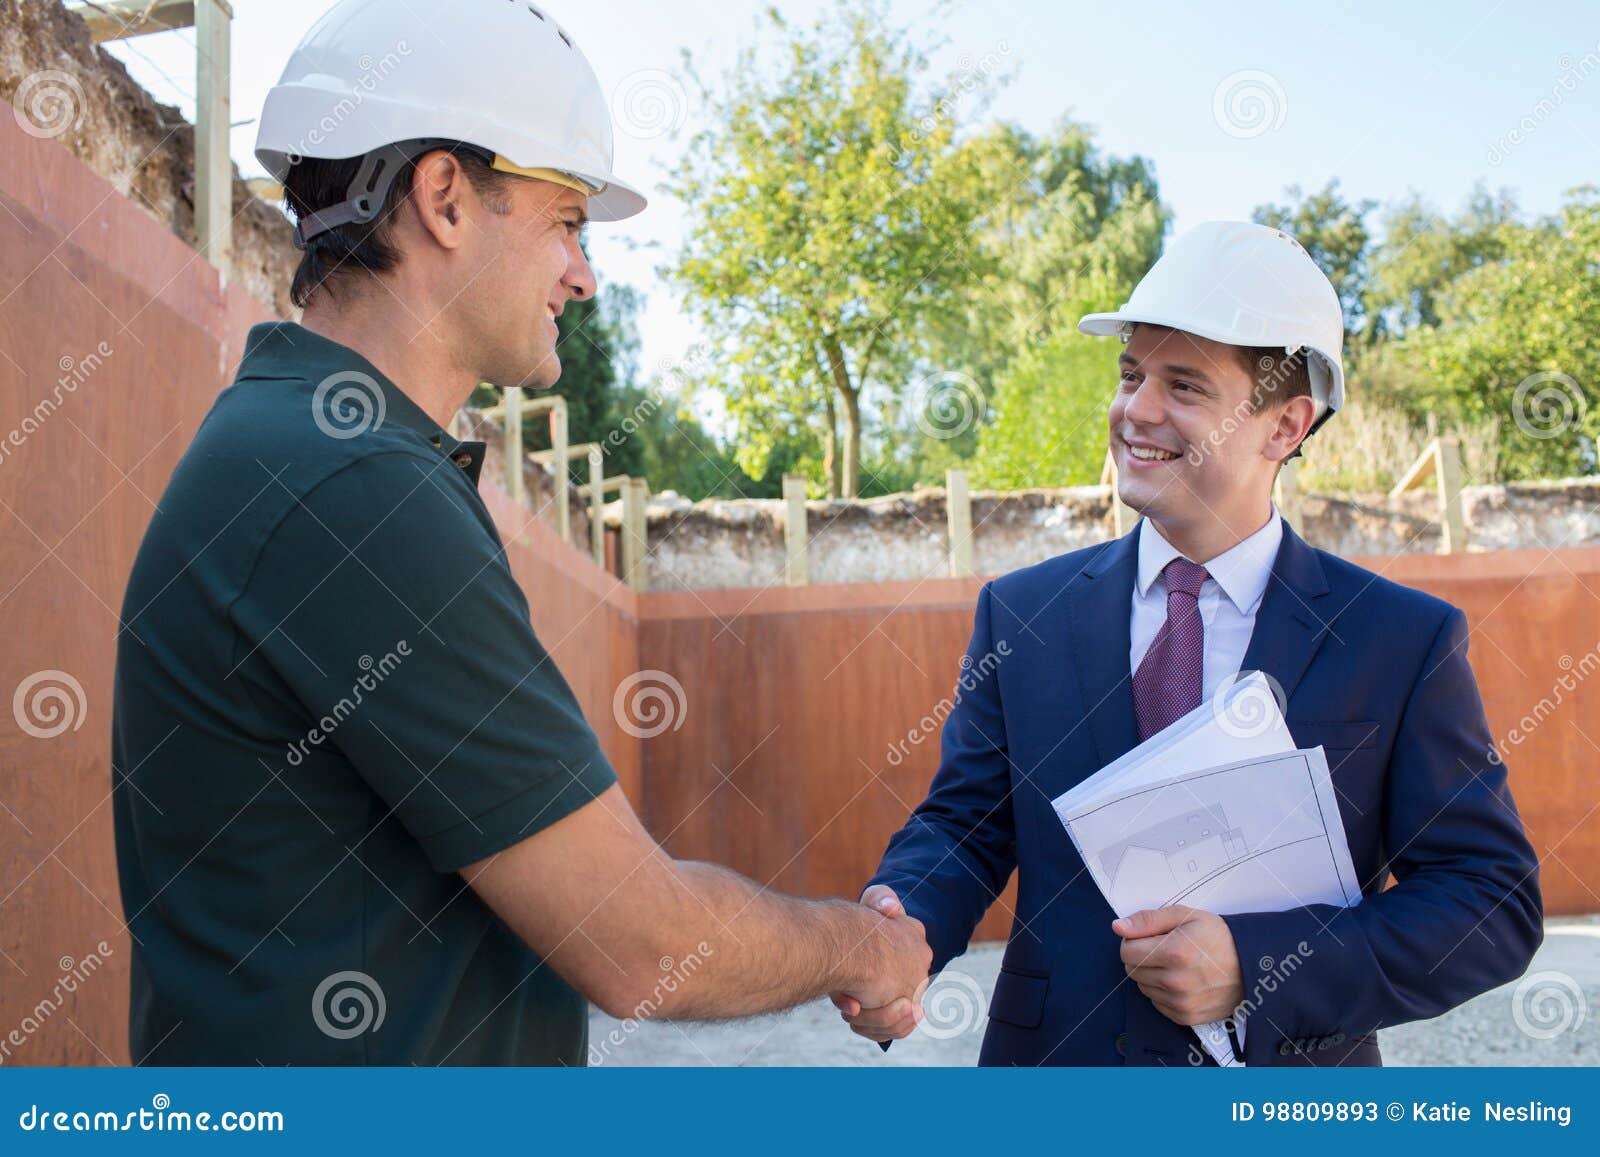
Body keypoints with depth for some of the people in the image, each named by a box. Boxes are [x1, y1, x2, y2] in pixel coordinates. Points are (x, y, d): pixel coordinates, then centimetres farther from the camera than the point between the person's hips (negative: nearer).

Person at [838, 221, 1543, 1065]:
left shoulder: (1407, 639, -9)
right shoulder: (1019, 613, -3)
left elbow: (1496, 901, -10)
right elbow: (961, 824, -1)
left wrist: (1257, 966, -22)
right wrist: (898, 927, -23)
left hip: (1290, 1109, -1)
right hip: (1053, 1054, 2)